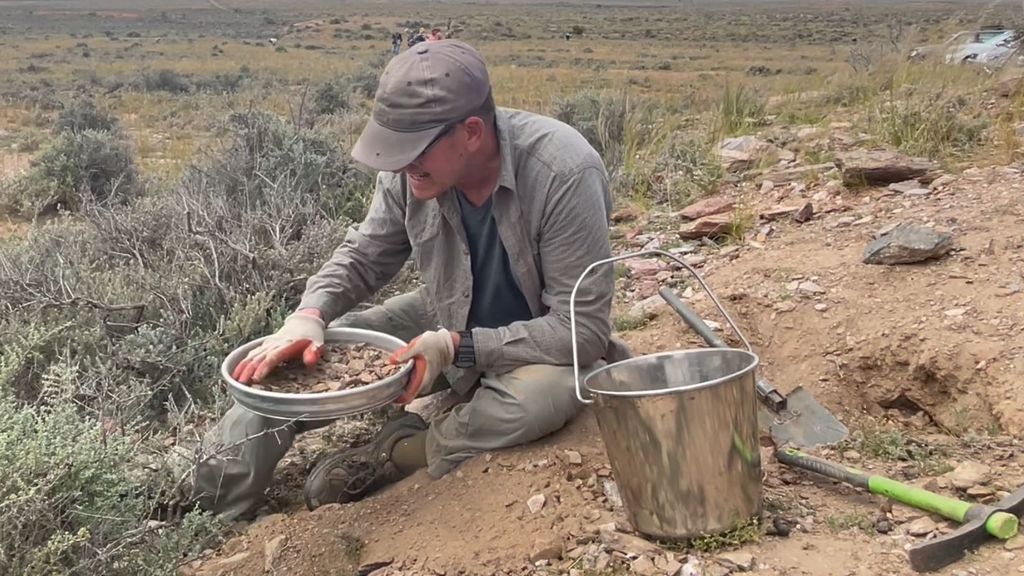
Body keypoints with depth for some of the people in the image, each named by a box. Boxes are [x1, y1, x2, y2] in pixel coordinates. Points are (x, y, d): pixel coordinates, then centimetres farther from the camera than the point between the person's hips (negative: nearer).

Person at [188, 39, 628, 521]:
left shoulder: (564, 173, -32)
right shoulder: (412, 165, -17)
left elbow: (583, 329, -29)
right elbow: (362, 256, -2)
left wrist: (459, 349, -35)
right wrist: (309, 317, -23)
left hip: (541, 346, -4)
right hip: (451, 321, 4)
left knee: (547, 390, -37)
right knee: (327, 350, -11)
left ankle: (396, 455, -14)